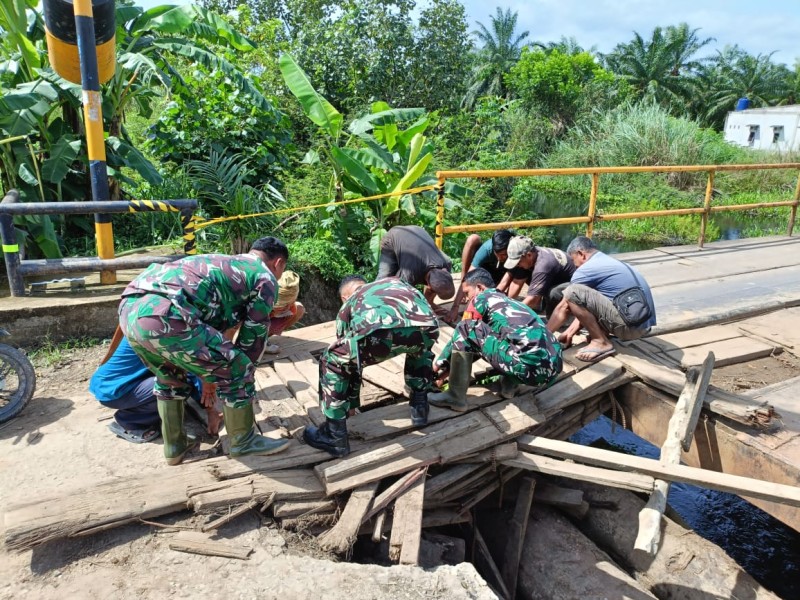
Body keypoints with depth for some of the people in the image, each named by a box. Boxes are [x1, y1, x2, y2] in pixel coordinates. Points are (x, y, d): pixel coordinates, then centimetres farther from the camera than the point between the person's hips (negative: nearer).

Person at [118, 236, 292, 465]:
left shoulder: (222, 263, 37)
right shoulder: (265, 278, 14)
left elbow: (210, 323, 42)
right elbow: (253, 336, 15)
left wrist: (210, 377, 47)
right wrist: (242, 375, 31)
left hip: (130, 309, 9)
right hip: (164, 316, -9)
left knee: (170, 376, 33)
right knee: (237, 371, 8)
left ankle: (174, 445, 43)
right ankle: (243, 440, 26)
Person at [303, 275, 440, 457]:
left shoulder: (347, 306, 35)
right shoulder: (397, 282, 45)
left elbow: (348, 355, 41)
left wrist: (352, 403, 55)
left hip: (381, 331, -3)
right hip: (427, 327, 4)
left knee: (331, 362, 22)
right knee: (420, 348, 41)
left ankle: (335, 436, 25)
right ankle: (419, 408, 44)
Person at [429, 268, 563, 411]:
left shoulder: (482, 298, 8)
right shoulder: (509, 301, 31)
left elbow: (463, 333, 14)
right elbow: (485, 341, 37)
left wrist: (439, 364, 29)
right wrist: (450, 368, 40)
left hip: (529, 365, -9)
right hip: (552, 368, 9)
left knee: (465, 329, 1)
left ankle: (456, 396, 3)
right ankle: (511, 384, 15)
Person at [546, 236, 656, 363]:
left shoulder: (587, 268, -7)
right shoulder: (609, 262, 21)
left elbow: (564, 307, 0)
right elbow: (586, 307, 25)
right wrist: (570, 332, 22)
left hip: (630, 325, -9)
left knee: (572, 292, -15)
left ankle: (601, 342, -7)